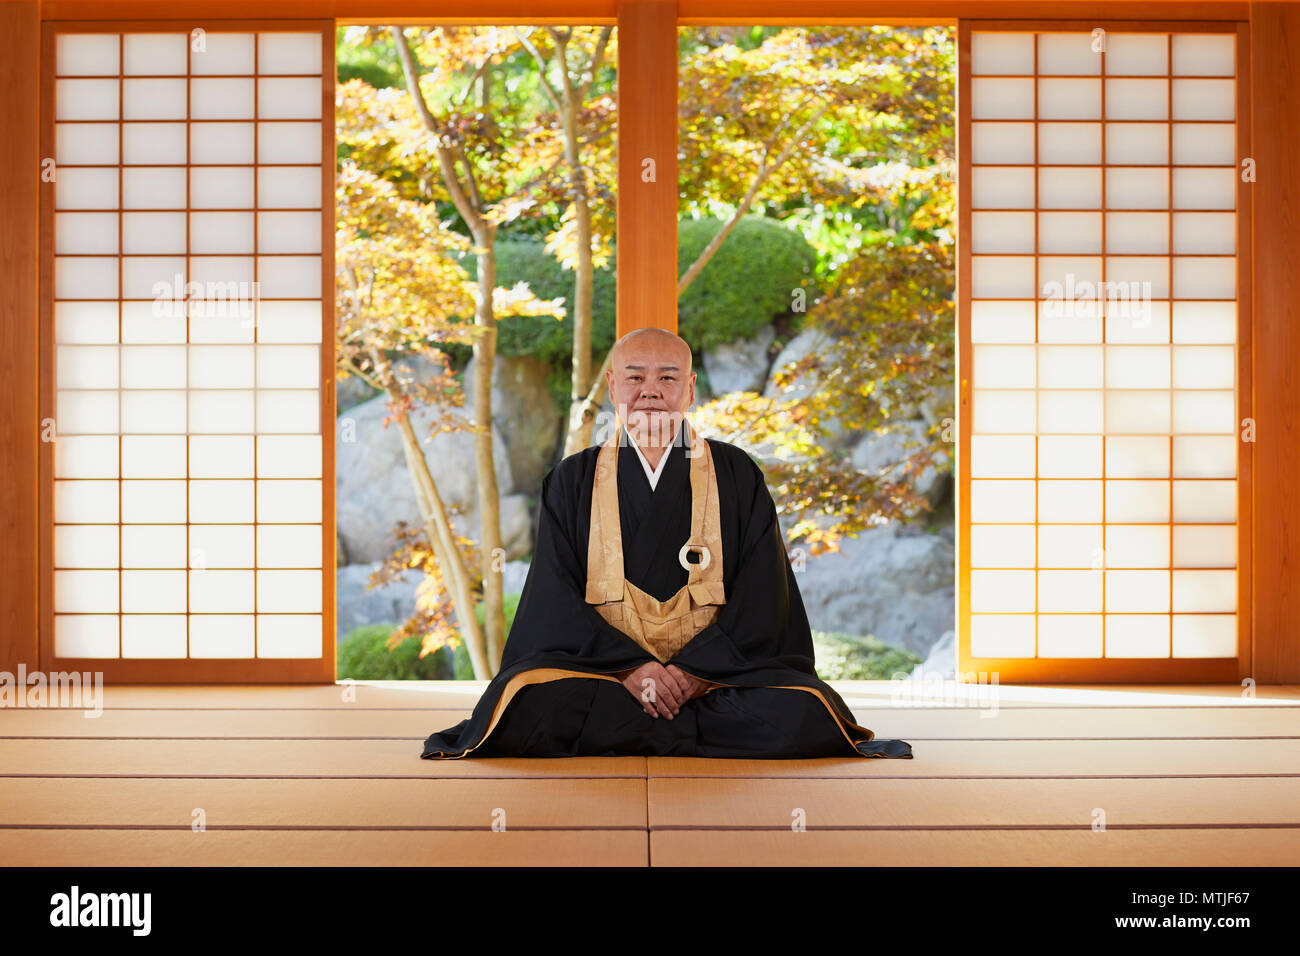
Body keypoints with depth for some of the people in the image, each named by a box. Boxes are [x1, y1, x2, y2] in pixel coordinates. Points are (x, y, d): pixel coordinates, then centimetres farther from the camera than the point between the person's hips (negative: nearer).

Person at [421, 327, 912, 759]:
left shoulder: (737, 475, 8)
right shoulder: (573, 481, 9)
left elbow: (762, 594, 0)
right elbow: (556, 596, 0)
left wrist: (696, 670, -14)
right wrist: (628, 666, -16)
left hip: (717, 668, 0)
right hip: (598, 665, 0)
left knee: (801, 715, -29)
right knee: (528, 708, -31)